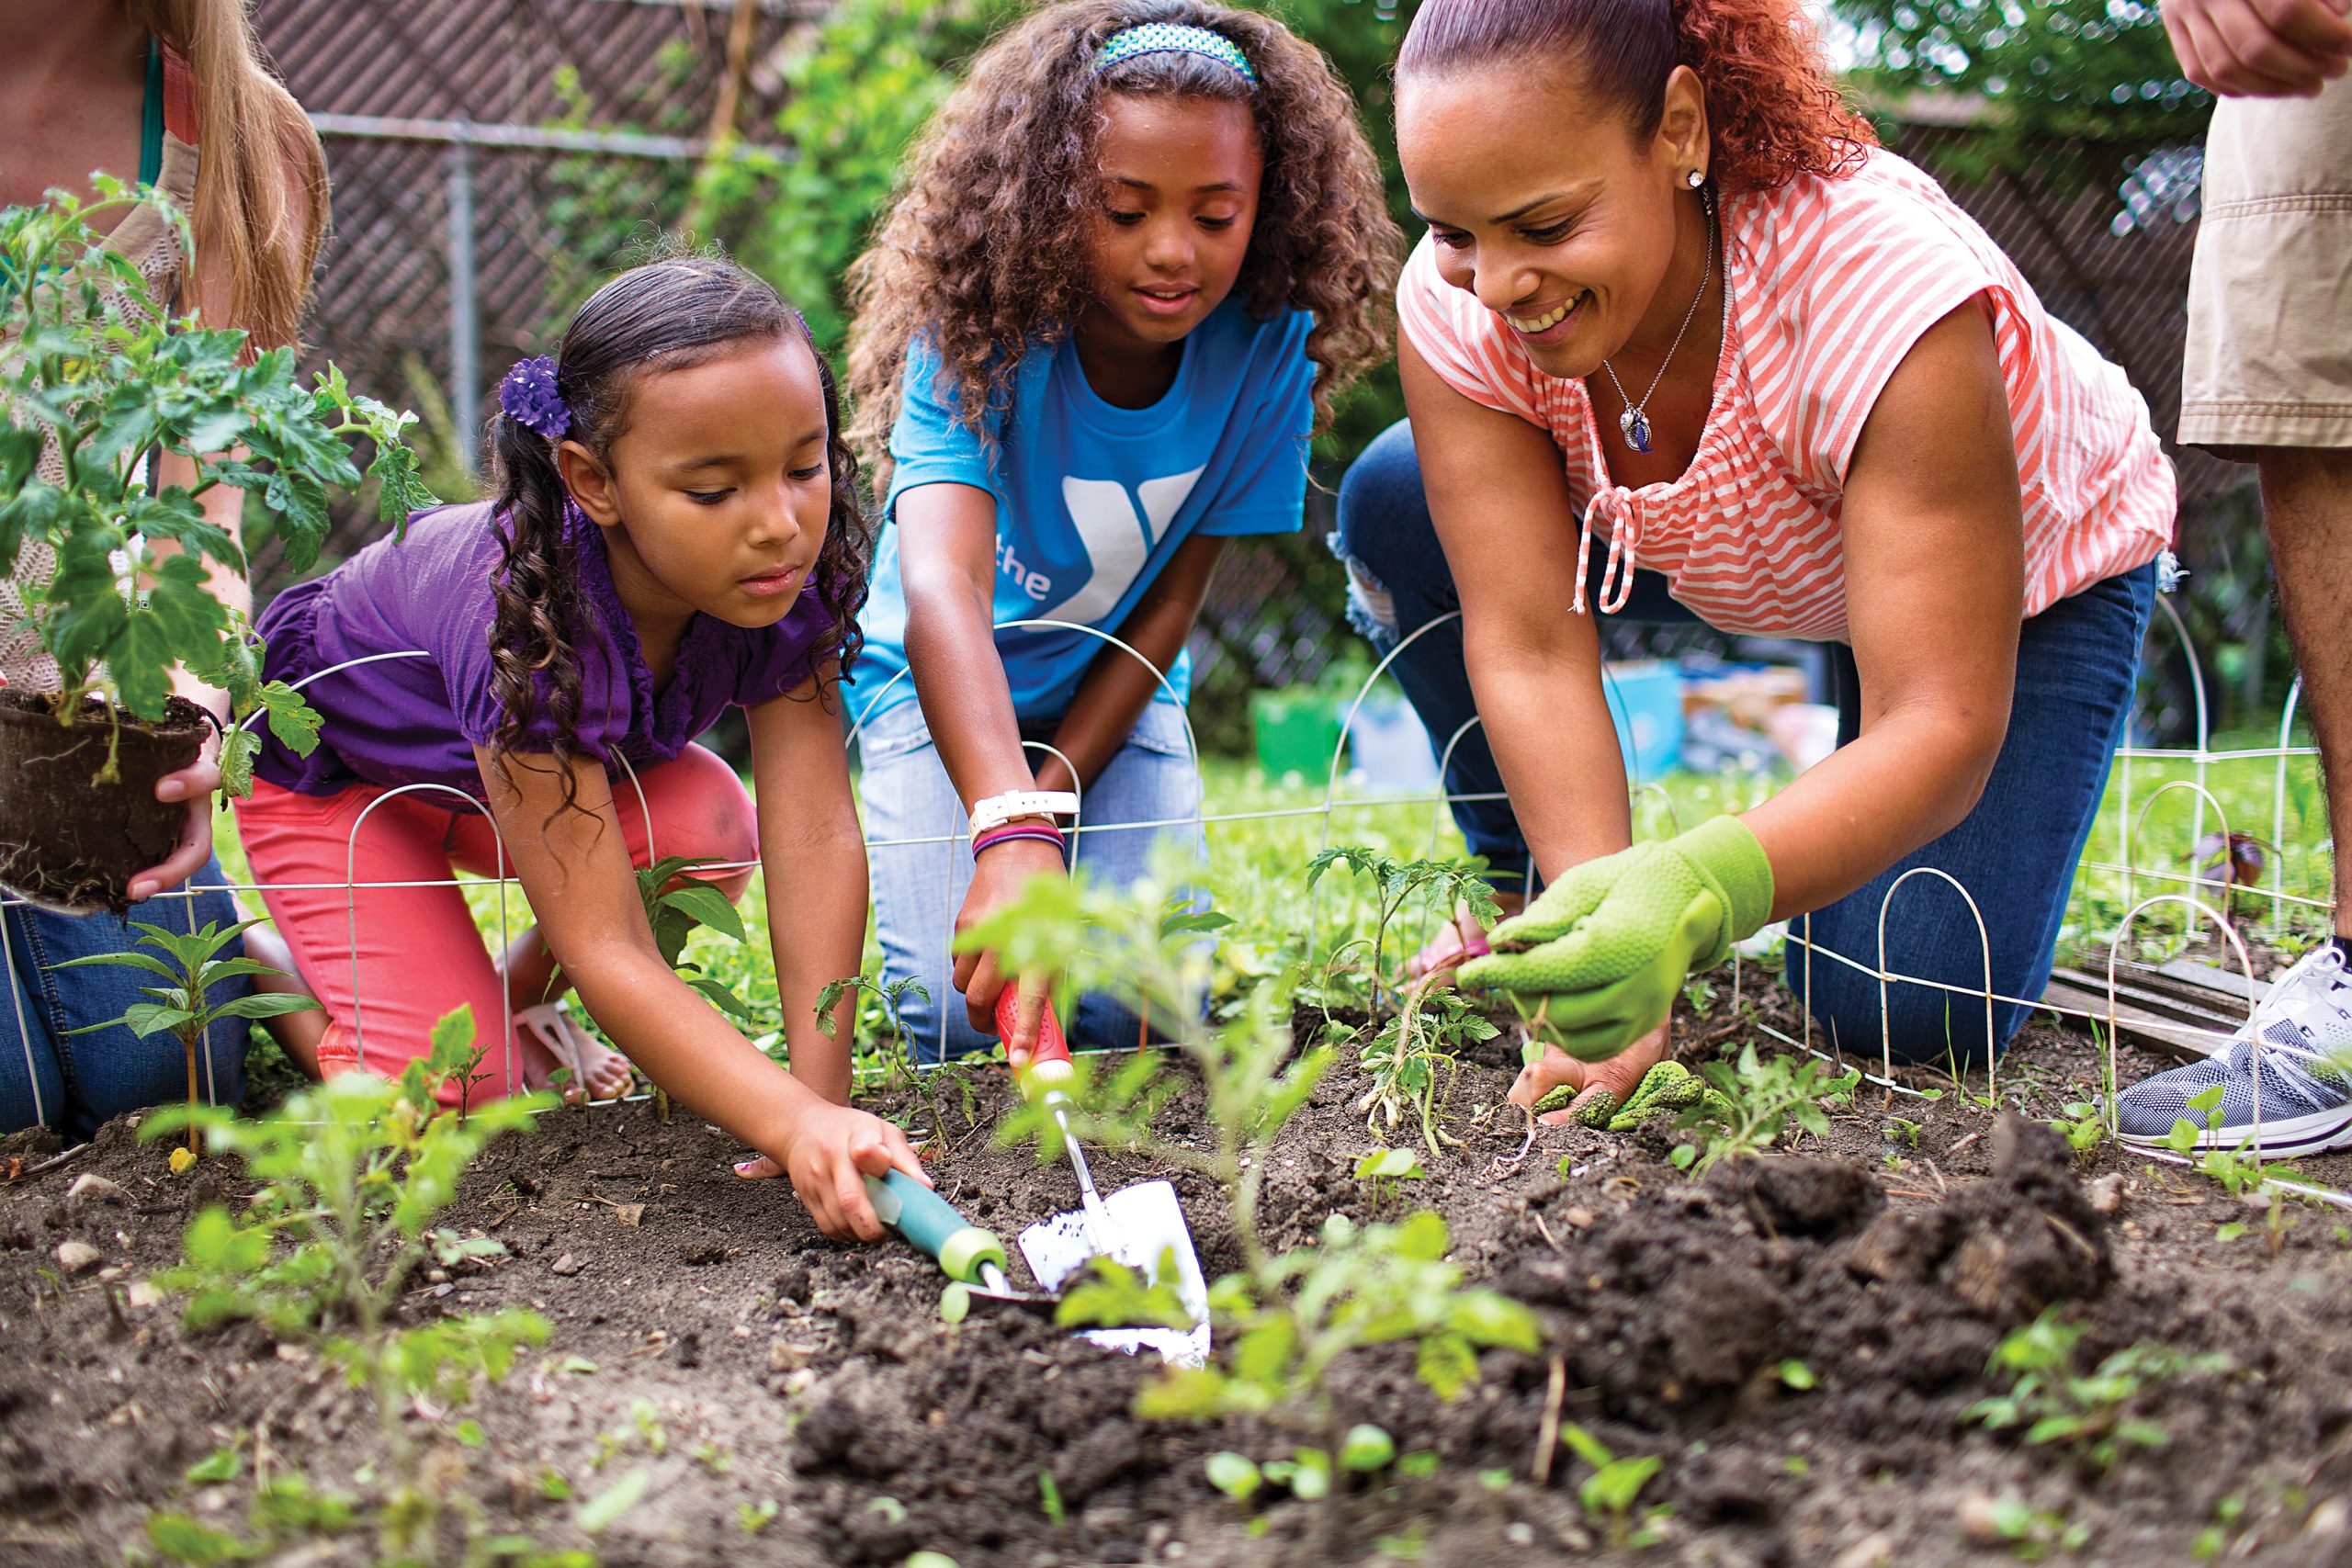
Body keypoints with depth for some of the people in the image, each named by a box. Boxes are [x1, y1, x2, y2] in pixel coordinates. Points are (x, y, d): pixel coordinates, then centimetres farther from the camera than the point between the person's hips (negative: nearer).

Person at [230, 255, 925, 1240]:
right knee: (452, 1091, -19)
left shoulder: (789, 569, -29)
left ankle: (516, 998, 6)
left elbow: (813, 835, -32)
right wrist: (798, 1126, -58)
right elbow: (605, 945, -47)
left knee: (710, 836, -24)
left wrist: (823, 1092, -40)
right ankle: (267, 967, 12)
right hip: (321, 760, -6)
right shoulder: (530, 620, -45)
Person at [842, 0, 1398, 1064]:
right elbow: (942, 590, -46)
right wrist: (1012, 833, -62)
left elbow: (1168, 608, -13)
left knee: (1134, 1005, -19)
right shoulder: (983, 338, -30)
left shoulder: (1265, 350, -20)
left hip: (1115, 690, 2)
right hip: (946, 689, -2)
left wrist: (1052, 799, -20)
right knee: (966, 1010, -20)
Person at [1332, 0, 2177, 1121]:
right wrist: (1597, 931, -43)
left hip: (2026, 575, -4)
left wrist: (1692, 896, -59)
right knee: (1394, 504, -15)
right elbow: (1528, 649, -30)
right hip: (1719, 546, 4)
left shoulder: (1883, 291, -42)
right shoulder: (1455, 304, -29)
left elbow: (1939, 731, -42)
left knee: (1906, 1010, -20)